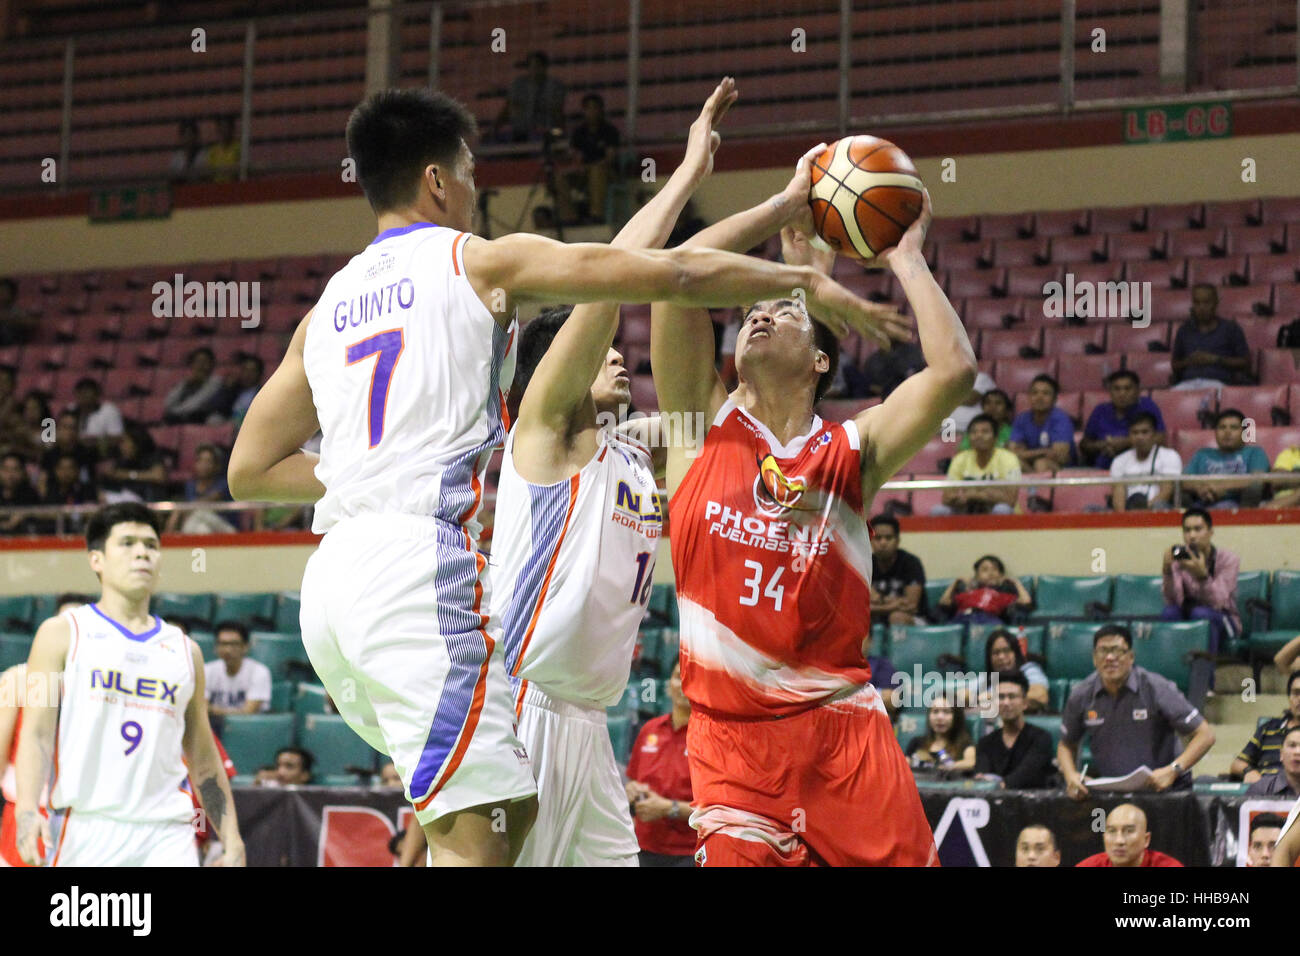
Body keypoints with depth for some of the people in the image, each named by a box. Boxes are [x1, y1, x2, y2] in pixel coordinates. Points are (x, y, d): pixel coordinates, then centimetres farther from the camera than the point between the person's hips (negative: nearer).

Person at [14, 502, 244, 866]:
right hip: (87, 831, -2)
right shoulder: (62, 634, 7)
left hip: (167, 835, 3)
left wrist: (233, 844, 11)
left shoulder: (184, 650, 17)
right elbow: (36, 732, -3)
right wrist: (27, 808, -20)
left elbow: (204, 761, 19)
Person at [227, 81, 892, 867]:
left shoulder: (328, 307, 22)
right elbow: (669, 274, 3)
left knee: (512, 805, 20)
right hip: (419, 560, -8)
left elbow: (249, 470, 23)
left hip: (334, 574, 8)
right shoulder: (479, 262, 4)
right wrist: (807, 281, 13)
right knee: (474, 835, -10)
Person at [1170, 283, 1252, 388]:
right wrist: (1188, 362, 5)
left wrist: (1216, 359, -3)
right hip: (1188, 382, 2)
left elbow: (1245, 363, 9)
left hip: (1217, 382, -2)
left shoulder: (1230, 328, 13)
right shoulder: (1184, 330, 22)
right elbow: (1174, 364, 28)